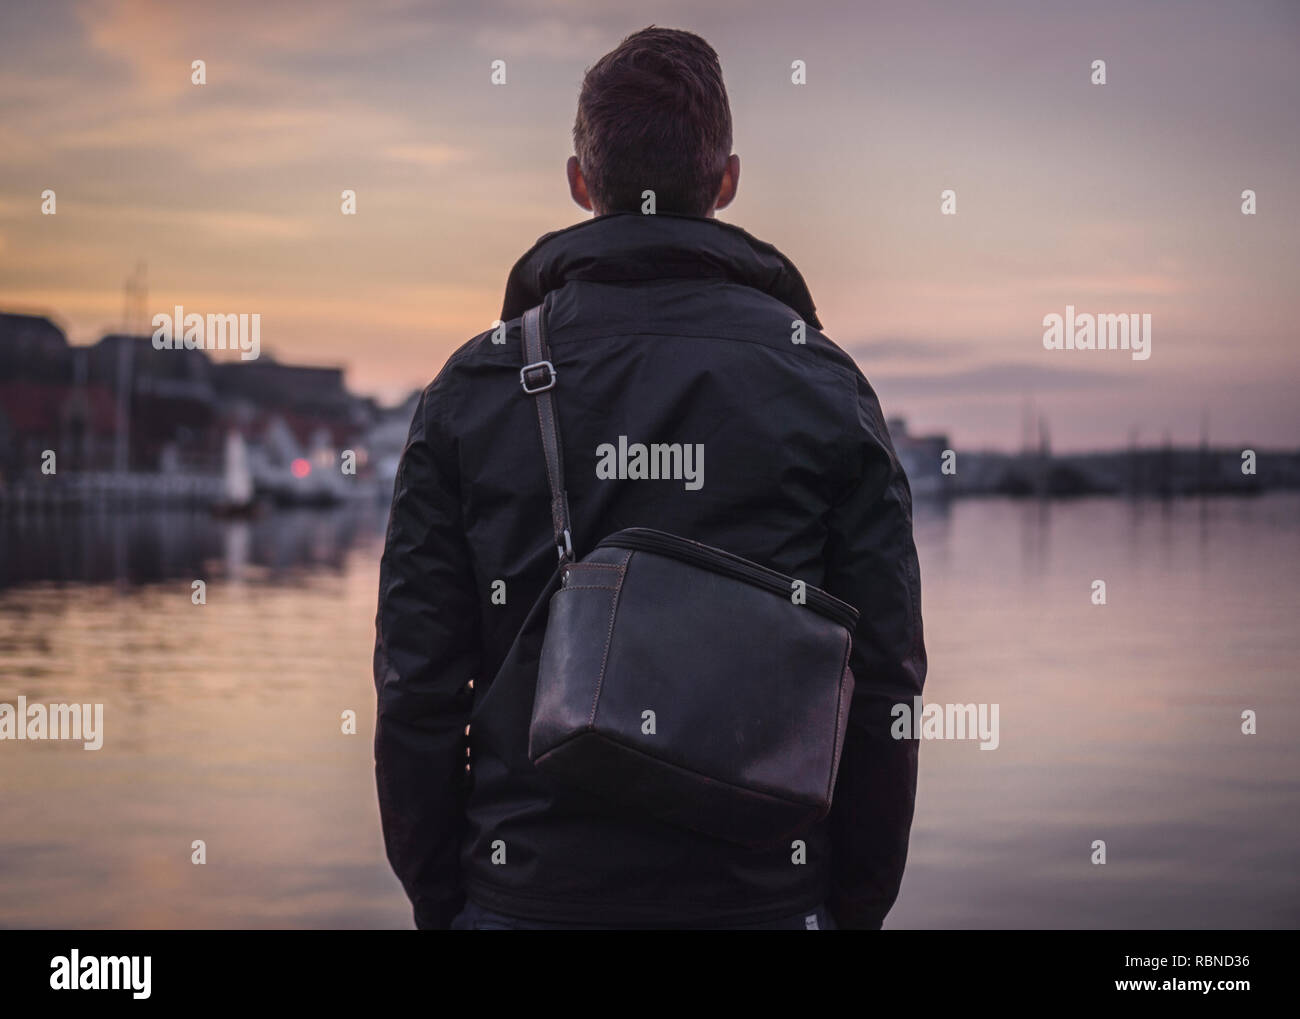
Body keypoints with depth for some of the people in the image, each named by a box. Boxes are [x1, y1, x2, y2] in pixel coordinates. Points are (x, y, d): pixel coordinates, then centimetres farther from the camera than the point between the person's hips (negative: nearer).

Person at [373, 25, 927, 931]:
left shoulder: (474, 386, -1)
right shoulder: (824, 385, -1)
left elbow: (417, 683, -1)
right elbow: (885, 681, -2)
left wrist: (438, 899, 10)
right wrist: (858, 905, 8)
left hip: (527, 892, 1)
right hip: (765, 894, 0)